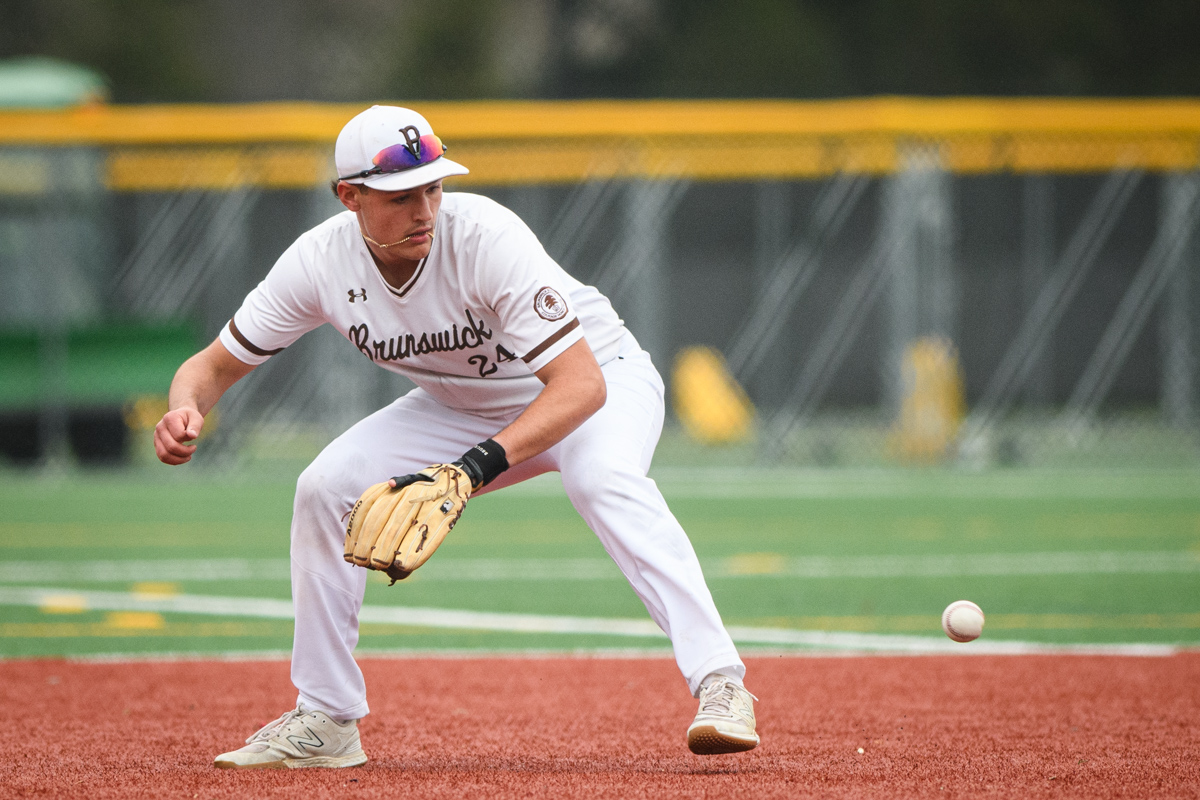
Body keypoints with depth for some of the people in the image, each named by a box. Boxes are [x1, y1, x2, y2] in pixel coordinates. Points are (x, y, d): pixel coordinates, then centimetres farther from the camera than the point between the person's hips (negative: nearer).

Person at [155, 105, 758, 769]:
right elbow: (216, 364, -10)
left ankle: (719, 683, -42)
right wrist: (187, 408, -34)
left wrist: (479, 464, -53)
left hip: (598, 375, -5)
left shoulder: (485, 236, -35)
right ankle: (325, 721, 2)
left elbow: (581, 384, -41)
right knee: (326, 488, -10)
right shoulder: (322, 260, -20)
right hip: (464, 408, 5)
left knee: (602, 479, -37)